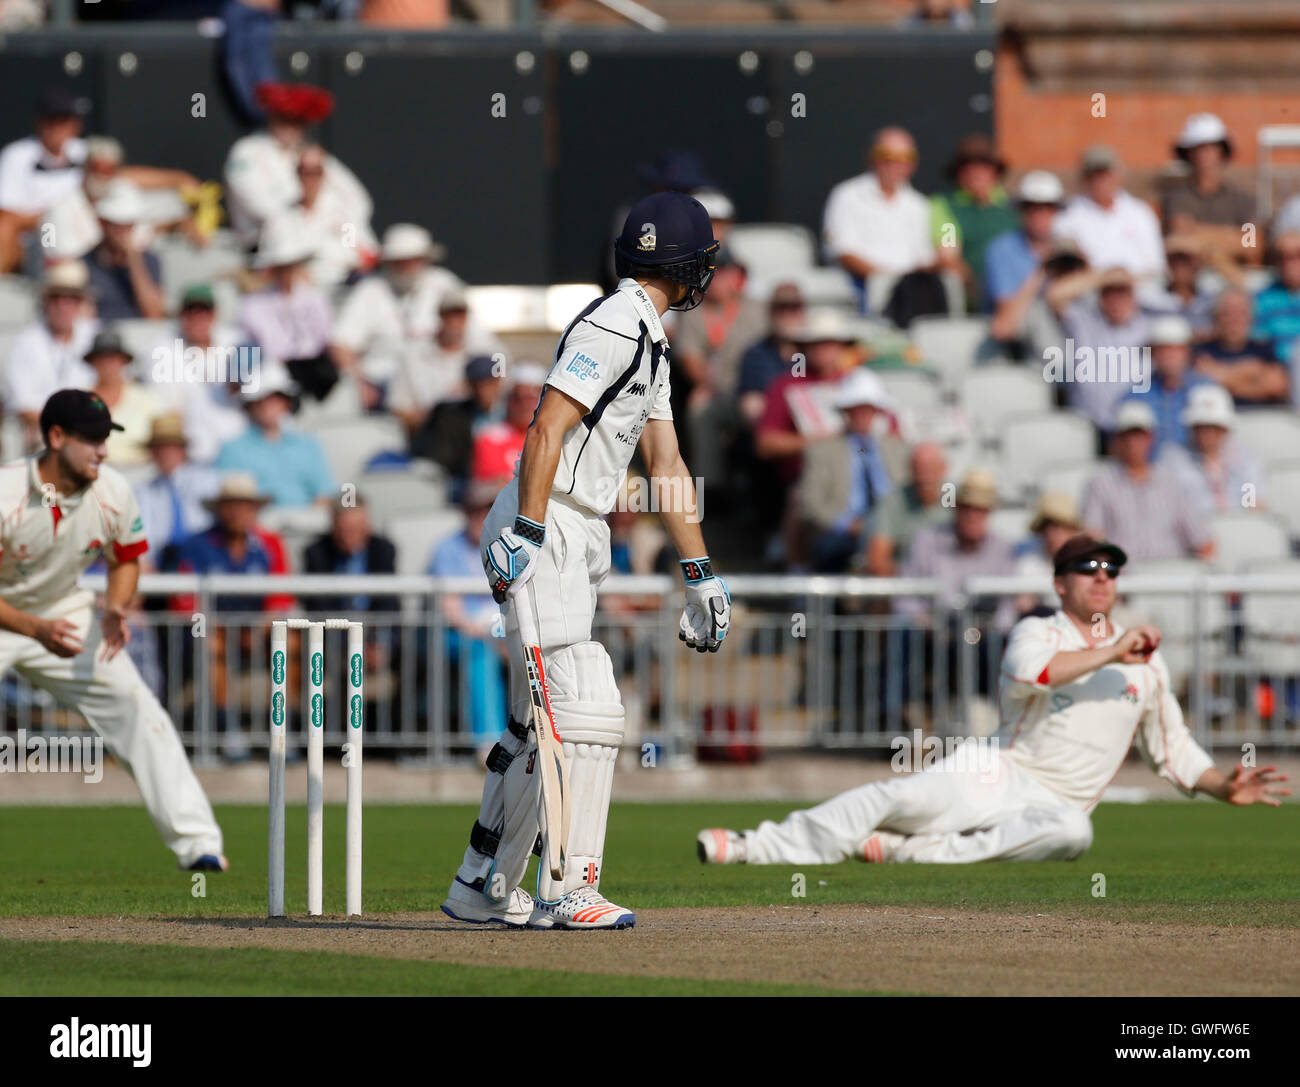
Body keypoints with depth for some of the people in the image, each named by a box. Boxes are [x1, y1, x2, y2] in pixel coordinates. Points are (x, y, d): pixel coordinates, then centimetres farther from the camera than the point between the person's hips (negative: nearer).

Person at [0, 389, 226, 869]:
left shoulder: (112, 493, -14)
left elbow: (126, 559, 5)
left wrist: (115, 609, -16)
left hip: (65, 612, 4)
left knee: (136, 708, -8)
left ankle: (196, 842, -6)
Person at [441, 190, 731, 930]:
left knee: (537, 721, 15)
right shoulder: (614, 326, -13)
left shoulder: (648, 342, 20)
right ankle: (568, 892, -15)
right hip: (543, 534, -11)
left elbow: (667, 467, 22)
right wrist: (526, 533, -27)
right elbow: (547, 432, -21)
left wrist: (703, 578, 20)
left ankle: (482, 887, 22)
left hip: (579, 538, 11)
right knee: (588, 710, -14)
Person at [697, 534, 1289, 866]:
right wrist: (1110, 655, -19)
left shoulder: (1146, 662, 16)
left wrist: (1224, 786, 6)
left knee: (1072, 831, -37)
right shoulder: (1035, 633, 6)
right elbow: (1029, 672, -20)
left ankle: (911, 854, -36)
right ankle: (757, 848, -29)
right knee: (900, 797, -26)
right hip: (1002, 771, -1)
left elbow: (1172, 748, 22)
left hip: (1055, 804, 1)